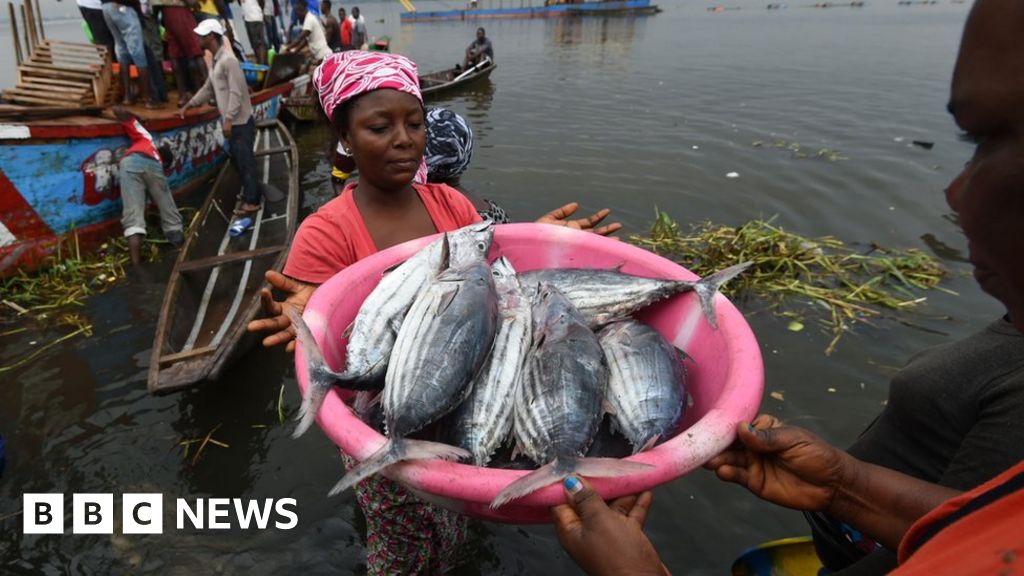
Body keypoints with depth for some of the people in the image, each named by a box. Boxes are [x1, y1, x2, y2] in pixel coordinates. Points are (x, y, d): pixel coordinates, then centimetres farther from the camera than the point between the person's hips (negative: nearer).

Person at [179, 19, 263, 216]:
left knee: (245, 161, -5)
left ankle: (252, 201, 2)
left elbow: (236, 93, -21)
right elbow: (208, 89, 23)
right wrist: (187, 106, 23)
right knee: (238, 160, 14)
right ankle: (252, 192, 23)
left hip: (241, 122, -9)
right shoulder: (216, 60, 16)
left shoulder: (228, 60, -15)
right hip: (234, 122, 9)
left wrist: (228, 119, -22)